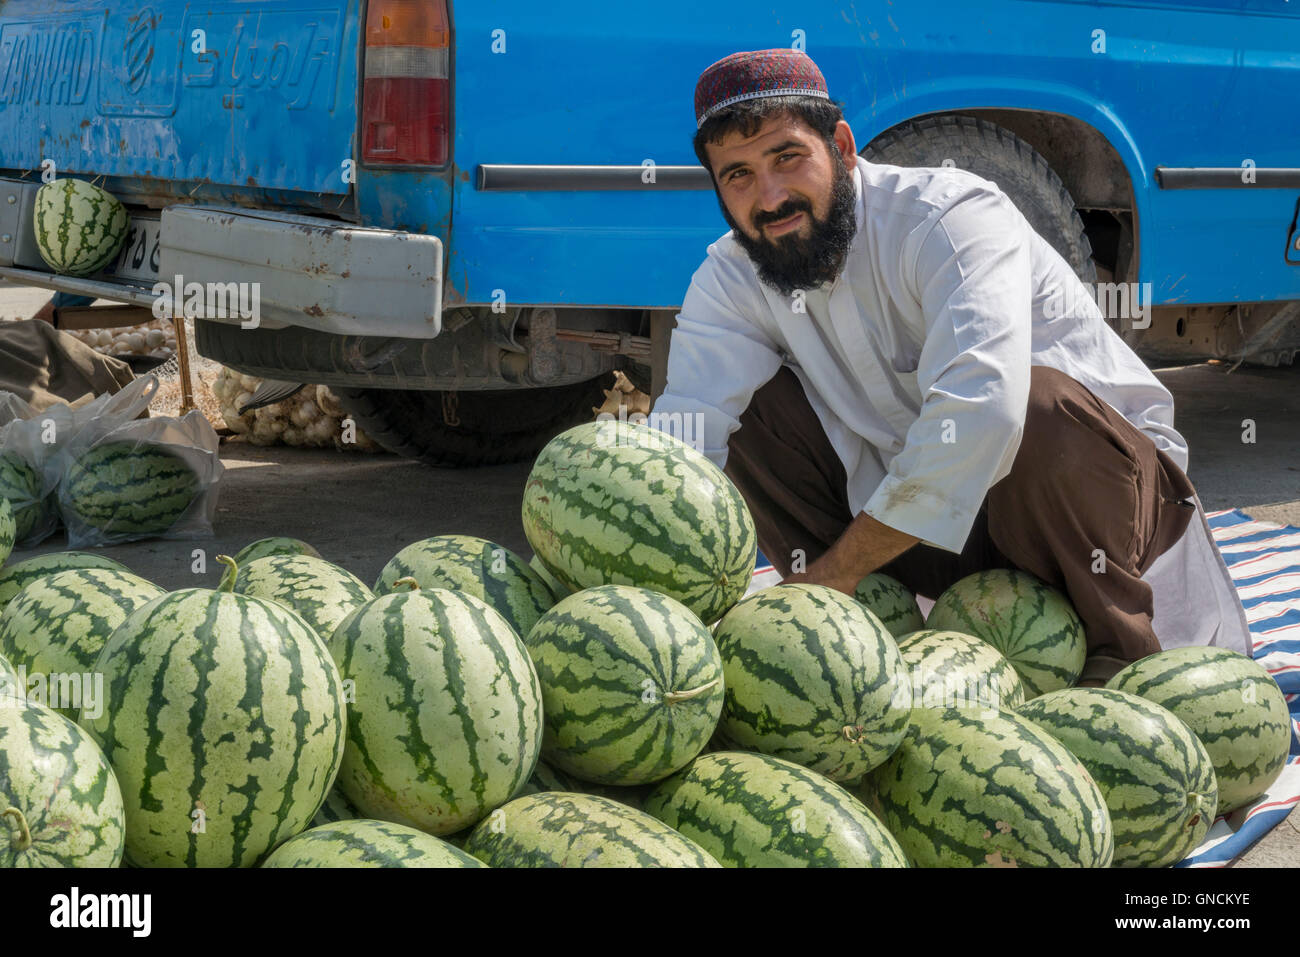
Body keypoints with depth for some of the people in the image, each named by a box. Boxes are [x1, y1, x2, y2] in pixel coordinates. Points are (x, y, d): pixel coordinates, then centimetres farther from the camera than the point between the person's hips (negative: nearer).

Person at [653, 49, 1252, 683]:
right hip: (922, 520, 4)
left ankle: (1117, 652, -16)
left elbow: (980, 407, -41)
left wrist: (831, 573, -37)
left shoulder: (953, 215, -25)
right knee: (751, 410, -13)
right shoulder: (732, 278, -6)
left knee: (1040, 403, -38)